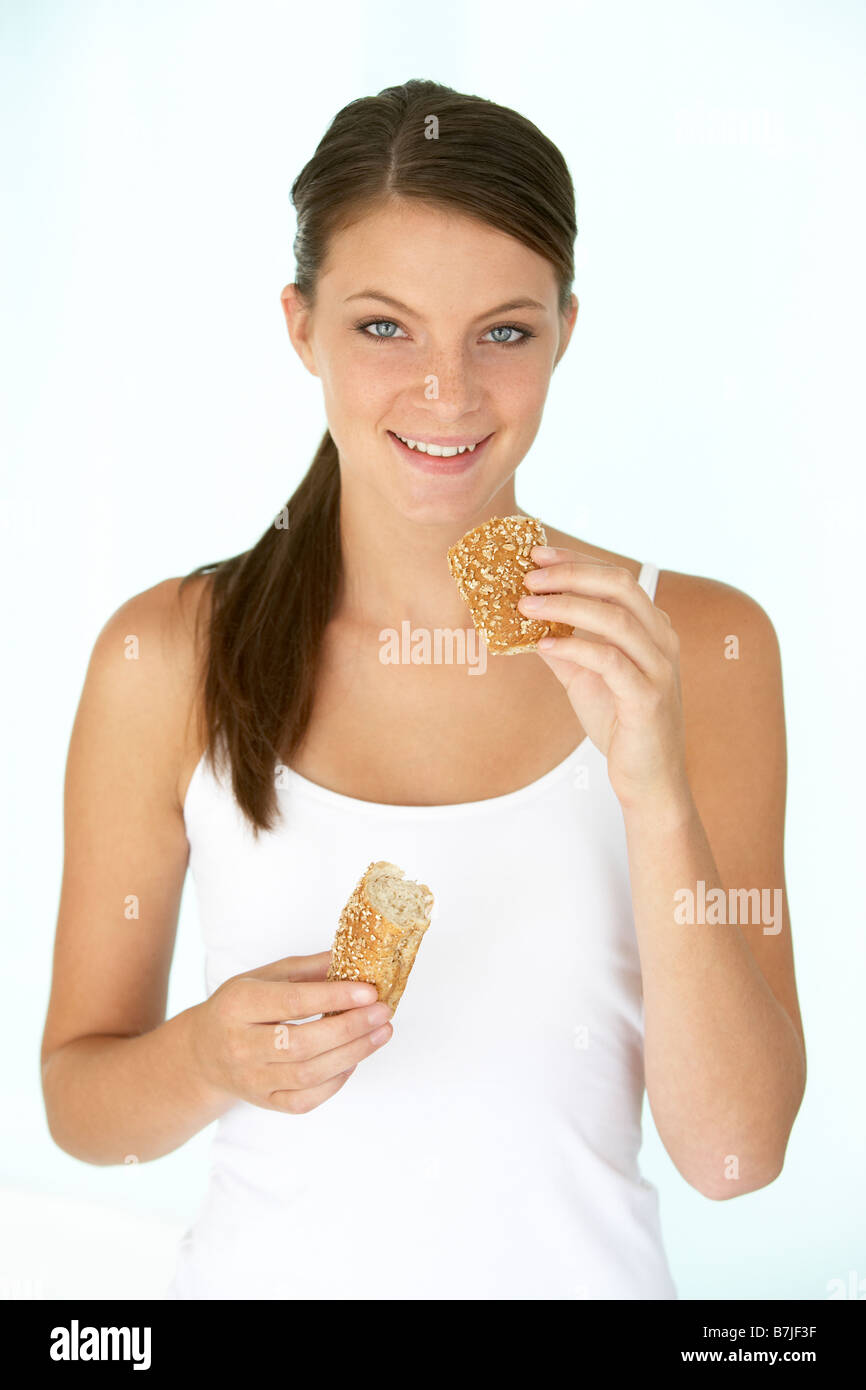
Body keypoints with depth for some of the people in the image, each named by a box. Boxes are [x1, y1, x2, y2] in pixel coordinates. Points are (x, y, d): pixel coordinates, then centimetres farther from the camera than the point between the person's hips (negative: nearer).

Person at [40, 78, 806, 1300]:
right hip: (276, 1268, 0)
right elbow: (77, 1097, -4)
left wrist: (657, 793, -25)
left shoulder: (702, 646, -11)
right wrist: (210, 1060, -24)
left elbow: (735, 1151, -14)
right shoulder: (166, 657, -12)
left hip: (580, 1268, 1)